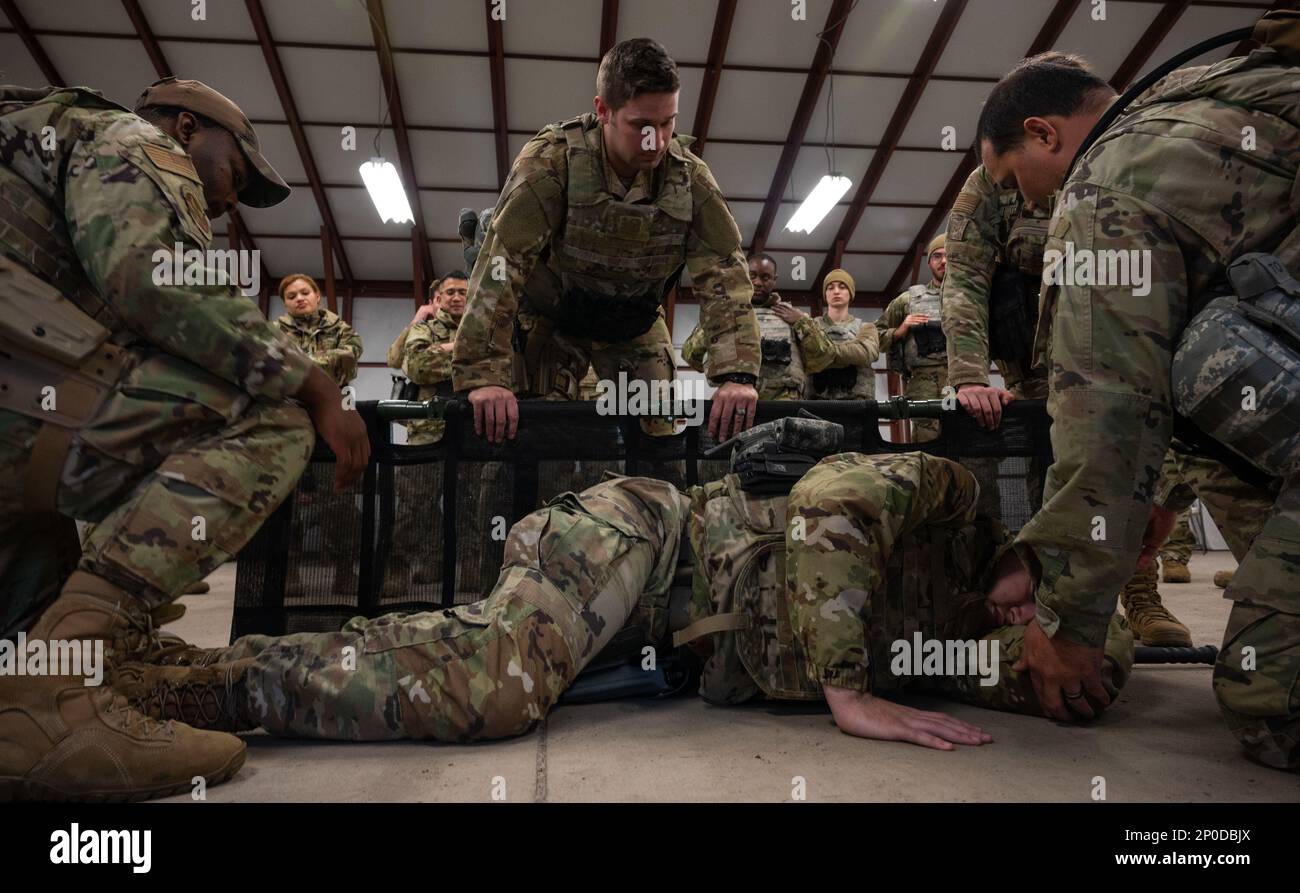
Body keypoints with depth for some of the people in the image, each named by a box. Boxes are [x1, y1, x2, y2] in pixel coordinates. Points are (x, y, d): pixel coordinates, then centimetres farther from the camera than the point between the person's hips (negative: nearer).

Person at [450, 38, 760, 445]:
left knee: (659, 430, -1)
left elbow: (723, 273, -21)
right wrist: (484, 376, -42)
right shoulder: (549, 162, -27)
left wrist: (737, 373, -35)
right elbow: (500, 264, -33)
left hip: (635, 323, 3)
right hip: (551, 317, -2)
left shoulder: (690, 177, -18)